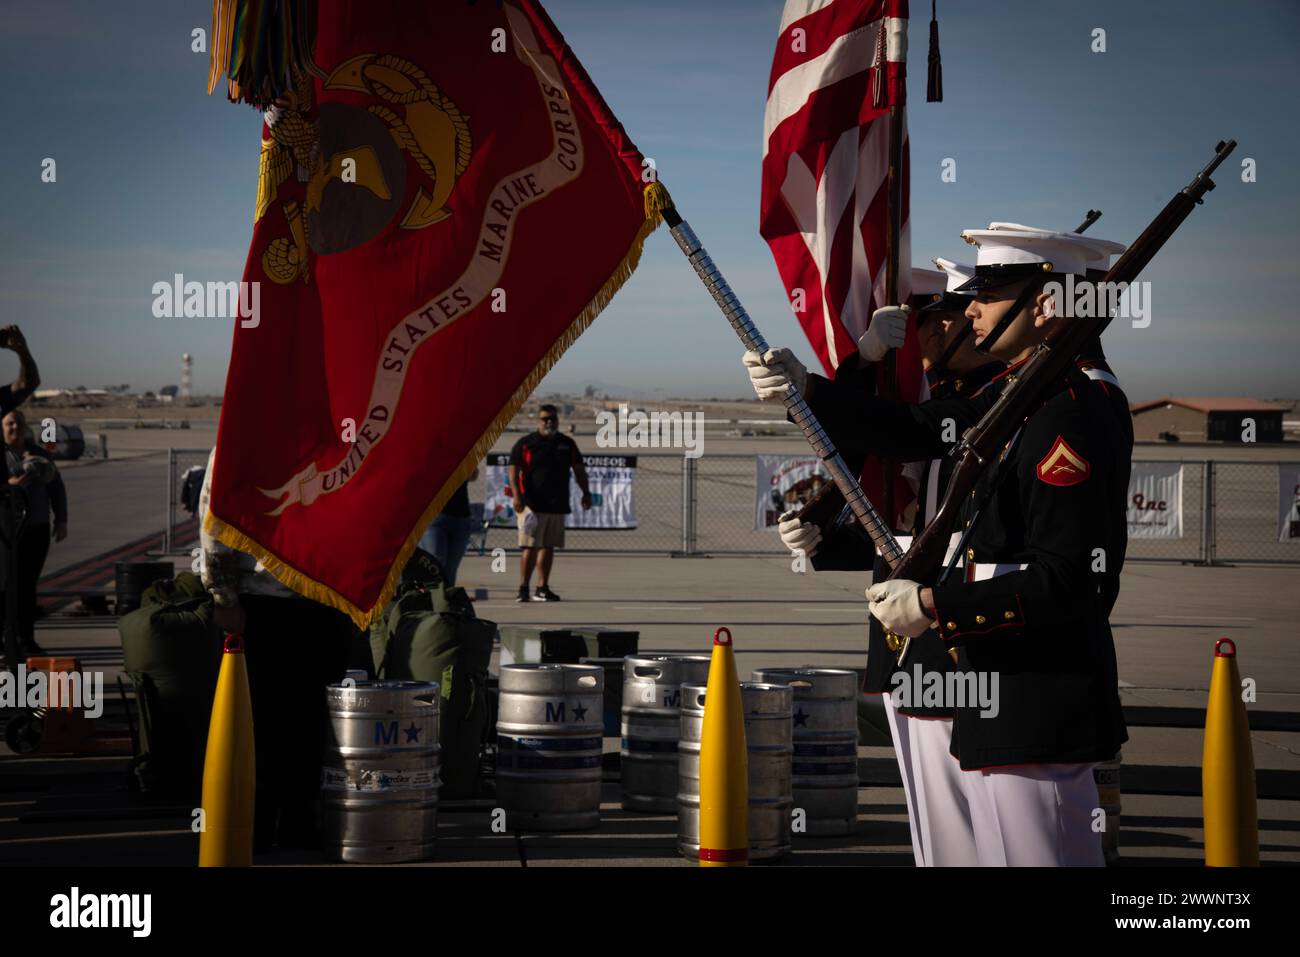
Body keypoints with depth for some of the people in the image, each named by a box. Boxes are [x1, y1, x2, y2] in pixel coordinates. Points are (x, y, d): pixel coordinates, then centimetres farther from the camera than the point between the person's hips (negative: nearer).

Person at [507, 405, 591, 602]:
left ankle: (542, 588, 15)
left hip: (557, 505, 5)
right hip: (532, 504, -5)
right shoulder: (525, 443, -1)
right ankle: (523, 588, -6)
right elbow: (513, 470, -6)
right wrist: (516, 495, -17)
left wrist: (586, 492, 10)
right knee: (530, 547, -10)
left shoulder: (567, 444, 13)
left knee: (548, 547, 9)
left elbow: (578, 470, 19)